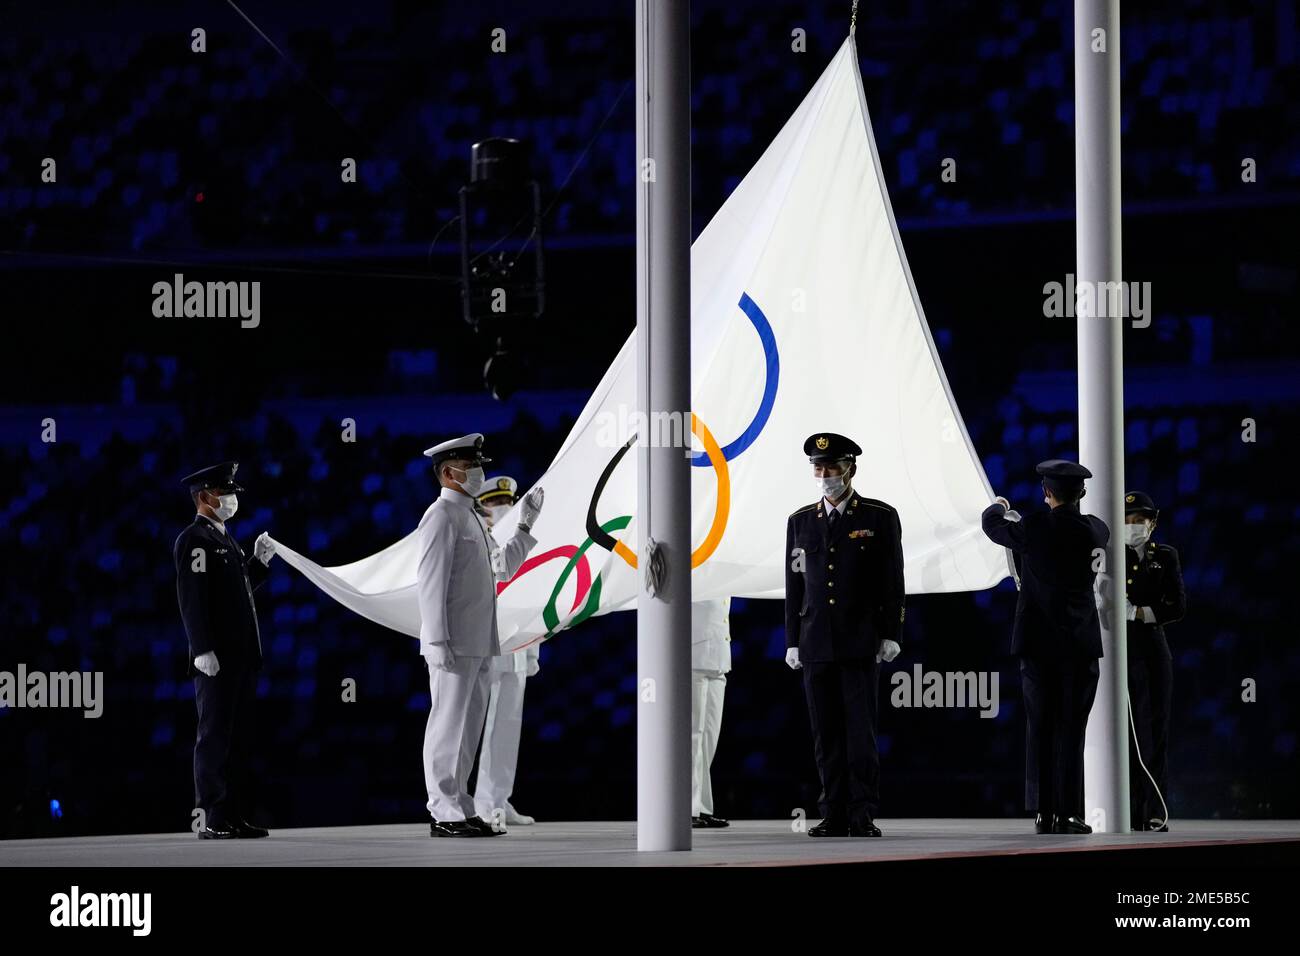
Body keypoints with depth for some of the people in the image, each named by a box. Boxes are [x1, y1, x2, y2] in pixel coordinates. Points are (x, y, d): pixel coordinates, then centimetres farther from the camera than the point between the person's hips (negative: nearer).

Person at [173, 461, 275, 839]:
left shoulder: (224, 539, 20)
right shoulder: (194, 539, -9)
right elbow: (192, 598, -17)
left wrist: (259, 562, 12)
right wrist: (202, 650, -24)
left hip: (241, 658, 9)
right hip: (216, 659, -9)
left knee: (237, 738, 9)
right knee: (214, 737, -7)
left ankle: (234, 817, 12)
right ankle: (211, 820, -7)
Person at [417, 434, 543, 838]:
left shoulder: (469, 517, 21)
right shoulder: (442, 515, -9)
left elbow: (502, 567, 28)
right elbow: (429, 581, -16)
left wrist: (527, 525, 19)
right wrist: (438, 641, -21)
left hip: (478, 644, 10)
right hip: (453, 645, -10)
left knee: (468, 729, 12)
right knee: (448, 727, -8)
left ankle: (460, 809, 17)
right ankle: (445, 815, -8)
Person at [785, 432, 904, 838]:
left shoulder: (880, 517, 2)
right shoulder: (800, 521, 11)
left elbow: (892, 581, 1)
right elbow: (794, 585, 12)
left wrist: (891, 635, -5)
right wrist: (792, 642, 8)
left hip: (861, 644, -3)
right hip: (816, 646, 3)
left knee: (861, 730, -8)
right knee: (827, 735, 3)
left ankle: (863, 816, -5)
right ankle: (835, 816, 6)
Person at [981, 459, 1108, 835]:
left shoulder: (1032, 529, -7)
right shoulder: (1094, 530, -2)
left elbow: (993, 526, 14)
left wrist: (998, 508, 40)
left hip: (1038, 643, 0)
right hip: (1081, 645, 1)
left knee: (1040, 729, 4)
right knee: (1071, 730, 2)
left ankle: (1043, 812, 1)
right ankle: (1068, 813, -2)